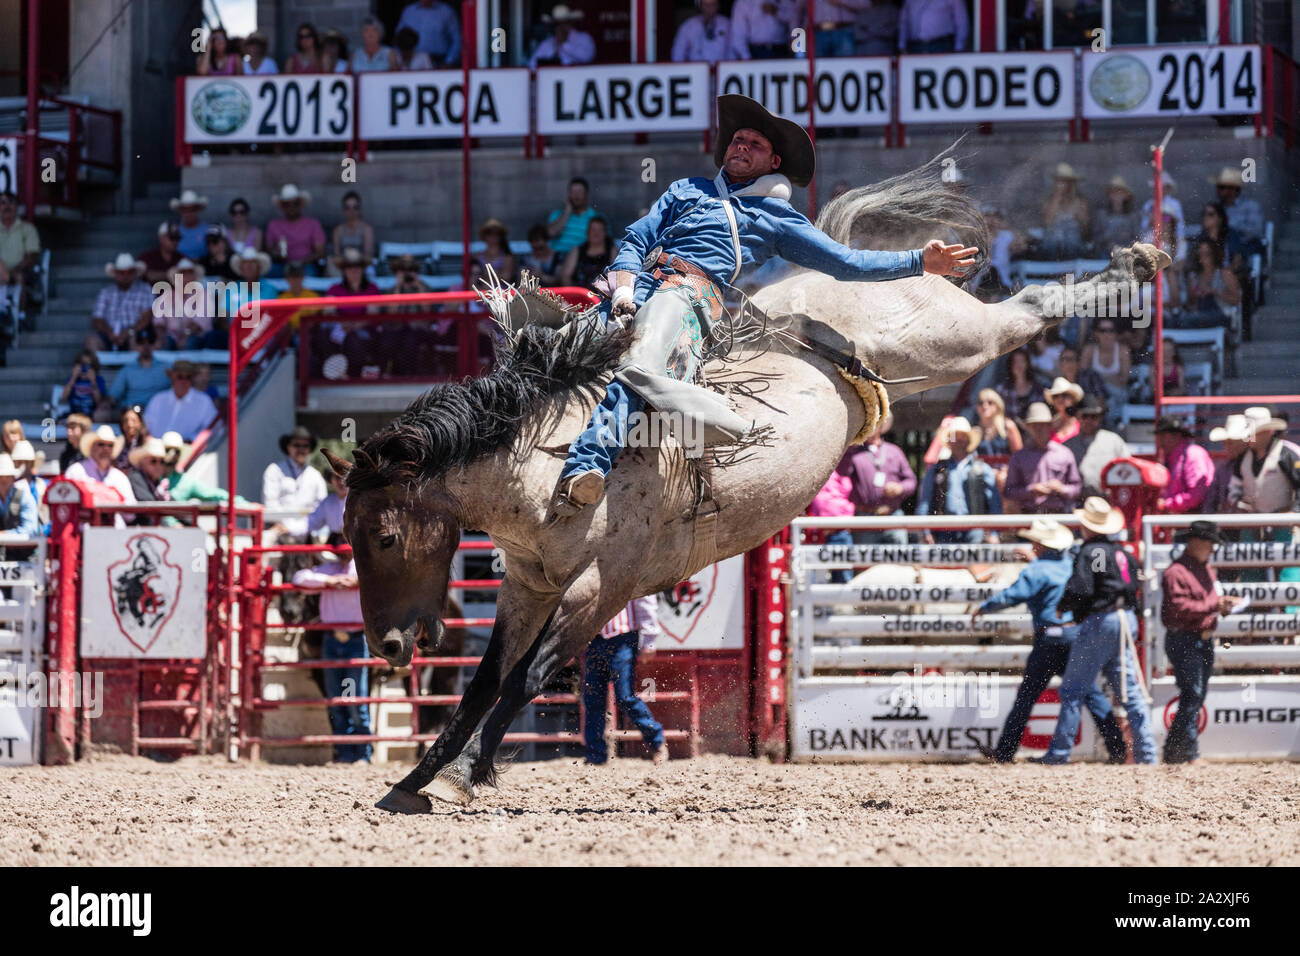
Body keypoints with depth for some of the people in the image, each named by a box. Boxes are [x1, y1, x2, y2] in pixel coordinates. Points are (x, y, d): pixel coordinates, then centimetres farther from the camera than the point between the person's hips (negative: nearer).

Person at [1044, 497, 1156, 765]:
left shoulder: (1089, 552, -10)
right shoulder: (1122, 552, 15)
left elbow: (1080, 590, -20)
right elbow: (1134, 590, 18)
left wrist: (1062, 607, -3)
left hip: (1099, 622, -8)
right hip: (1126, 620, 8)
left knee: (1073, 690, -2)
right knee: (1129, 688, 9)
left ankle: (1059, 751, -2)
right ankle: (1146, 751, 4)